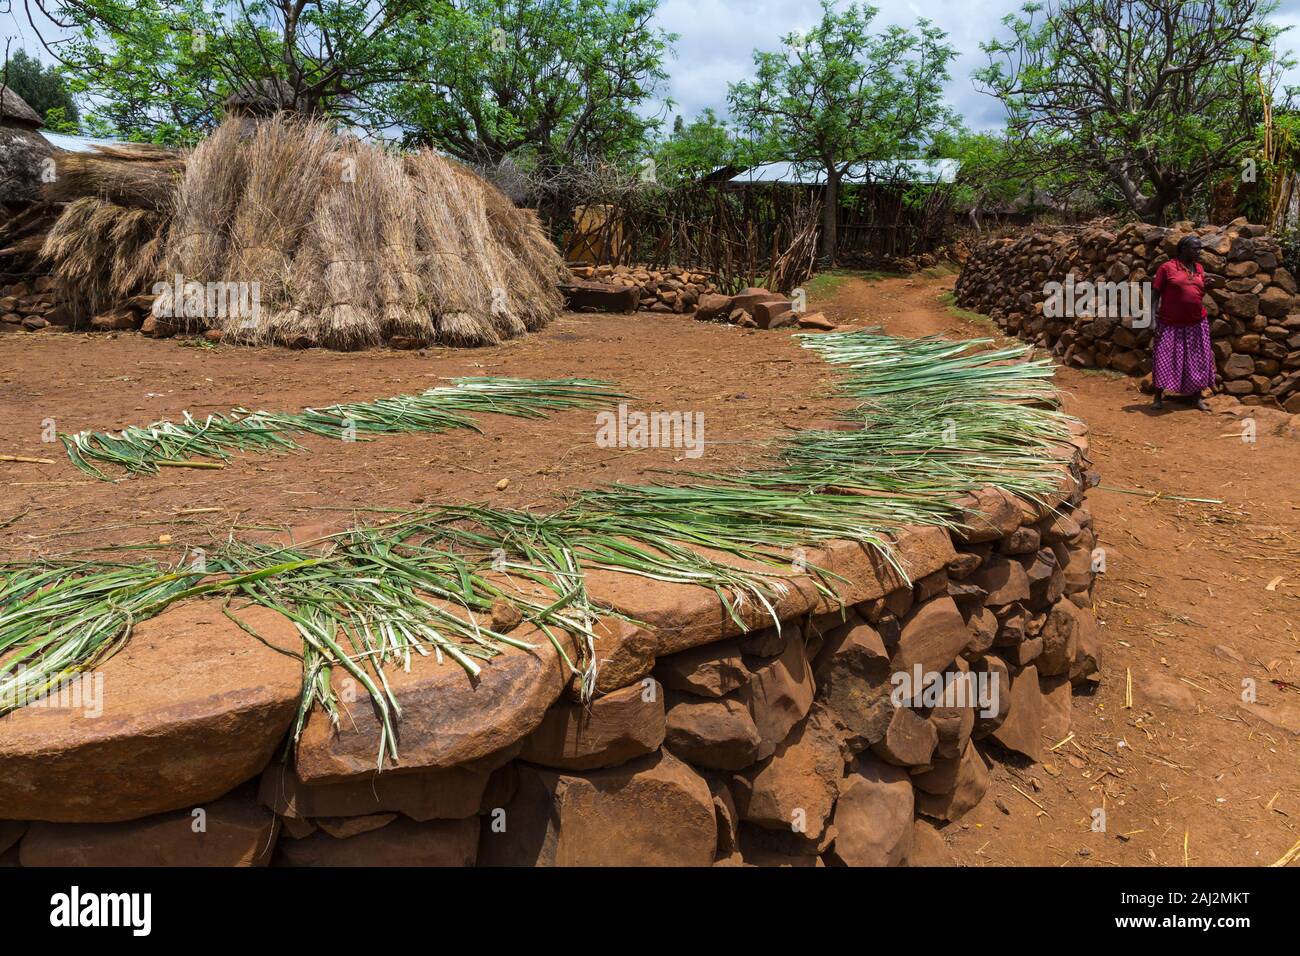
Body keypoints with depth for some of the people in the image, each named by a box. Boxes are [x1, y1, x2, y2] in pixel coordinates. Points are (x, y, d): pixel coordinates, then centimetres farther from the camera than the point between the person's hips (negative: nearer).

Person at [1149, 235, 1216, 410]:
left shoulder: (1199, 268, 10)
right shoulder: (1167, 267, -5)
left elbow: (1201, 293, 21)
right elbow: (1155, 294, -7)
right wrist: (1153, 319, -14)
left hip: (1196, 323, 5)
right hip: (1171, 324, -5)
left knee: (1196, 361, 9)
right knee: (1165, 359, 0)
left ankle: (1198, 397, 19)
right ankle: (1158, 396, 13)